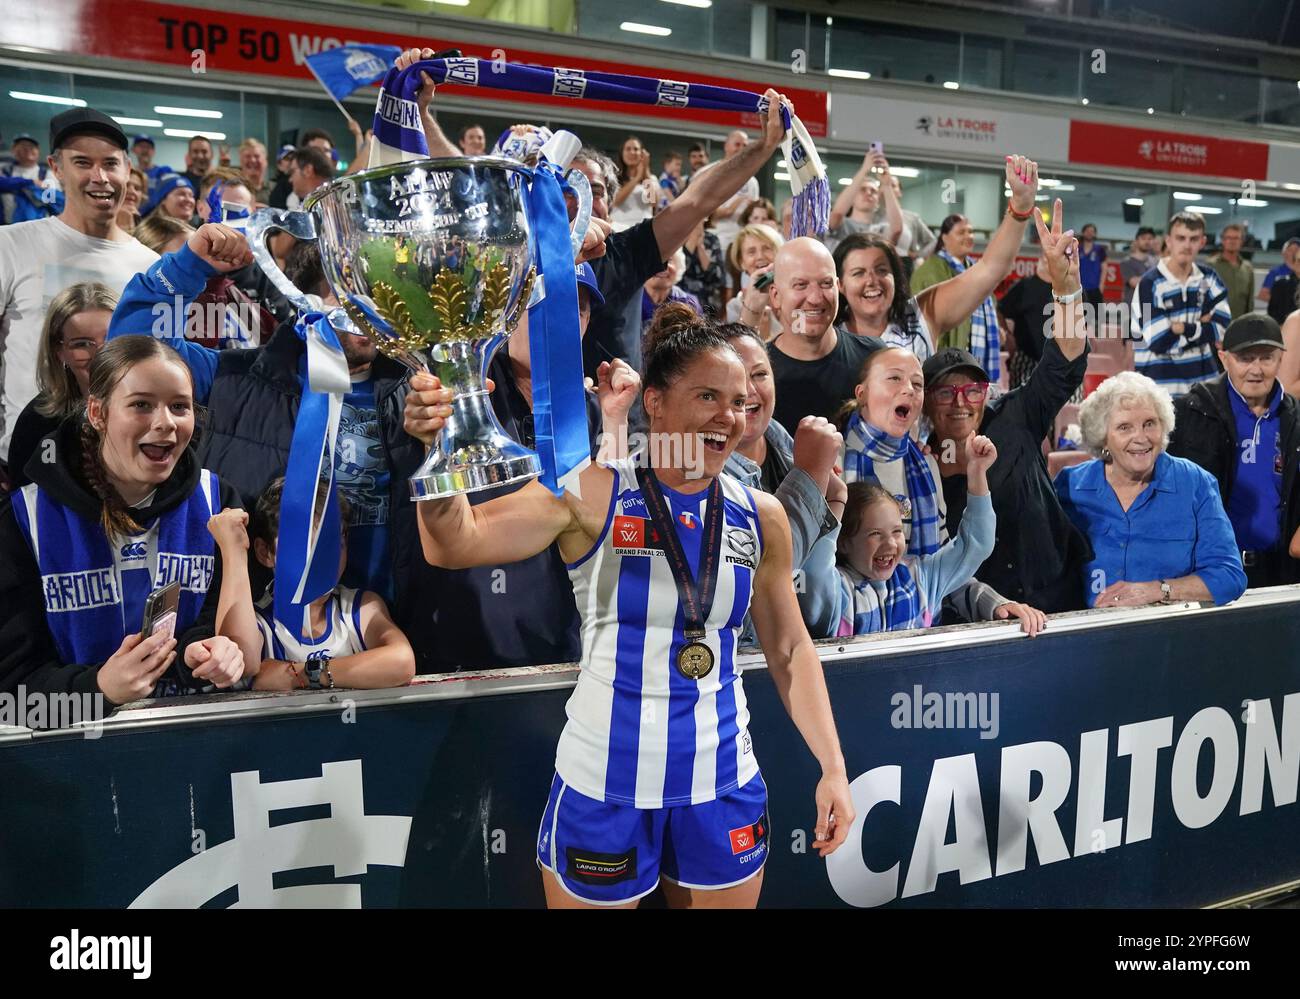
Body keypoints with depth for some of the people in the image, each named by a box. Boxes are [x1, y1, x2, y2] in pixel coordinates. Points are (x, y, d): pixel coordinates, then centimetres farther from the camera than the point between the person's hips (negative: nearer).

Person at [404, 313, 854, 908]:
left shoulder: (761, 517, 1)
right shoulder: (593, 494, -11)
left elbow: (789, 649, 9)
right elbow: (457, 543, -22)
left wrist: (832, 766, 4)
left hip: (724, 784, 4)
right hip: (604, 783, -3)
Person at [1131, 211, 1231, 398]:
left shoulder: (1209, 280, 7)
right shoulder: (1150, 283, -10)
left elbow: (1223, 327, -2)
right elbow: (1160, 341, -18)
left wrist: (1182, 328, -12)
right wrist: (1202, 327, -5)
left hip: (1204, 379, 5)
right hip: (1161, 383, -5)